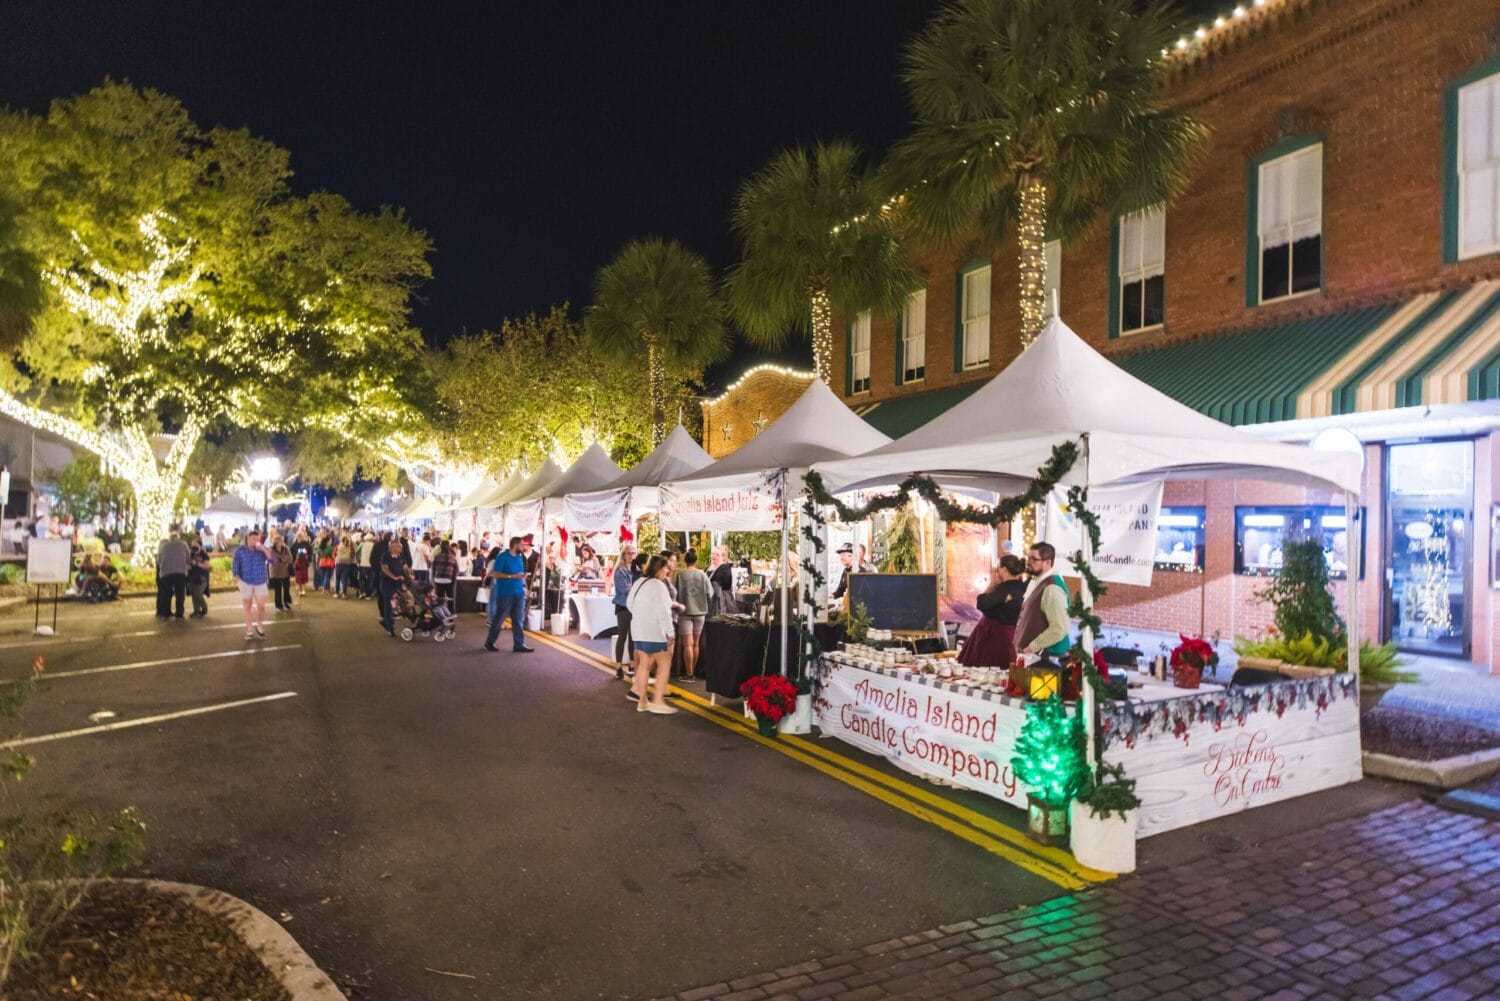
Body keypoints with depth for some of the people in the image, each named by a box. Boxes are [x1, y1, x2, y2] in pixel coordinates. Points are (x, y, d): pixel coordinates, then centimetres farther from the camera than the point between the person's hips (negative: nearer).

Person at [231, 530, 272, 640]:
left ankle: (258, 626, 16)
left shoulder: (262, 550, -1)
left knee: (261, 606, -6)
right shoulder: (240, 551, -3)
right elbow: (235, 566, 0)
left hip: (260, 582, 1)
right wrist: (237, 580, -6)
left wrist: (264, 549, -23)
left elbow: (272, 560, -13)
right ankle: (249, 630, 15)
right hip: (245, 582, -1)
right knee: (248, 607, 6)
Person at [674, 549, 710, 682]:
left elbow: (677, 594, -5)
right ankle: (693, 672, 19)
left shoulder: (680, 575, -9)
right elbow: (709, 593, -2)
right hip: (700, 611, 3)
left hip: (685, 611, -3)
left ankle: (689, 674, -2)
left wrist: (679, 606, 12)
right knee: (695, 643, 13)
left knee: (687, 644, -1)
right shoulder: (703, 575, -3)